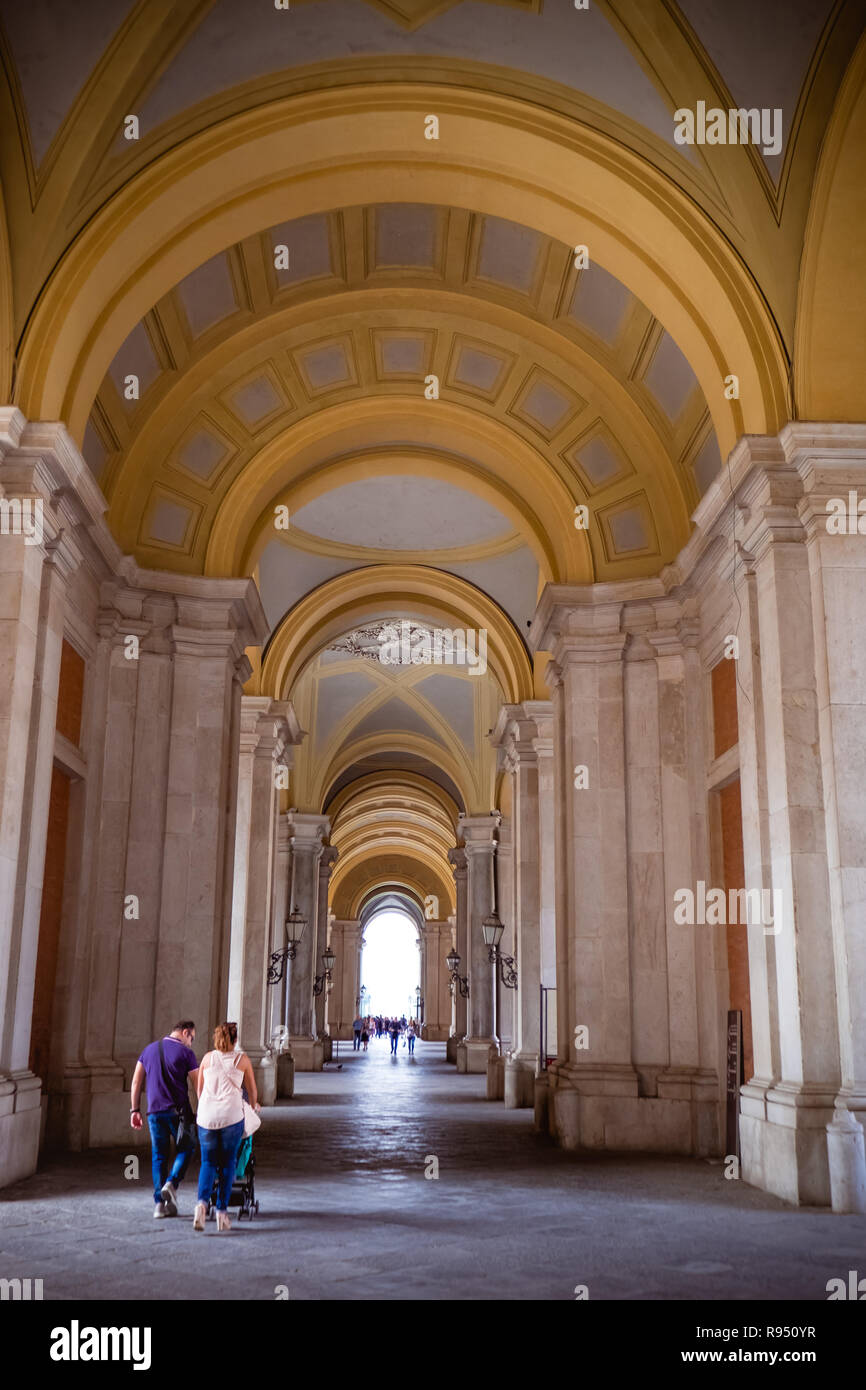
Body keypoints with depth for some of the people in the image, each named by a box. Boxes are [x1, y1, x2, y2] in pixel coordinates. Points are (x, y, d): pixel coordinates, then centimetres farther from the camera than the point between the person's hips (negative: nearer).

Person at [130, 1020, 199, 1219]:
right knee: (186, 1148, 13)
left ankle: (159, 1203, 6)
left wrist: (134, 1110, 14)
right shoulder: (185, 1053, -5)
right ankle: (172, 1183, -7)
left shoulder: (149, 1049, 12)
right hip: (178, 1111, -4)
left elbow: (136, 1082, 11)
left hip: (154, 1111, 4)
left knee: (158, 1156, 11)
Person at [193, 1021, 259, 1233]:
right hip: (232, 1115, -2)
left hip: (206, 1116, 2)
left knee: (208, 1162, 11)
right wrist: (253, 1107, 36)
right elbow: (252, 1090, 16)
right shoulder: (242, 1059, 7)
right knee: (228, 1163, 10)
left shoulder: (208, 1057, 11)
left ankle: (202, 1202, -12)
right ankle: (222, 1212, 6)